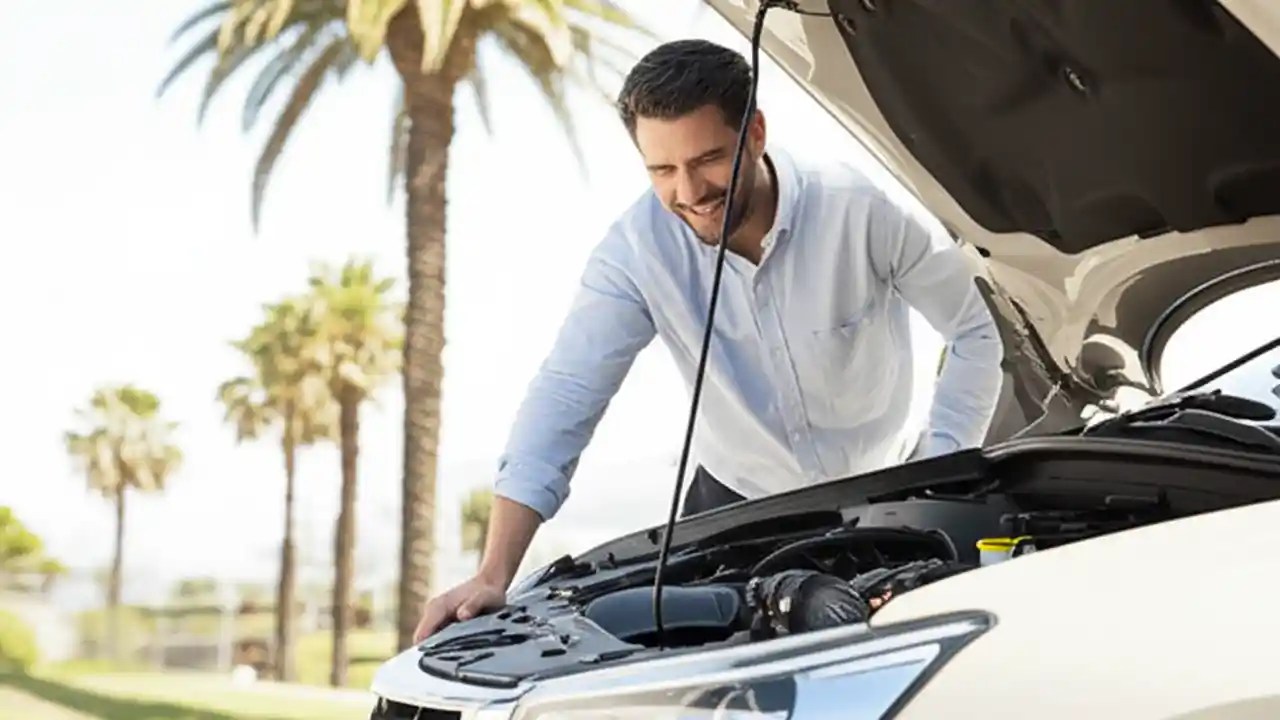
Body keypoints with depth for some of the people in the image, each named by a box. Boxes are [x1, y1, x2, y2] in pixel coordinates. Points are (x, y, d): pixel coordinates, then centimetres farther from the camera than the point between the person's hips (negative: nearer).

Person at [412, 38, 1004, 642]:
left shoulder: (859, 210, -26)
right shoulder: (636, 248, -22)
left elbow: (975, 333, -13)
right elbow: (567, 392, -25)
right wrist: (494, 576, -33)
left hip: (877, 496, -1)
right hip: (736, 500, 1)